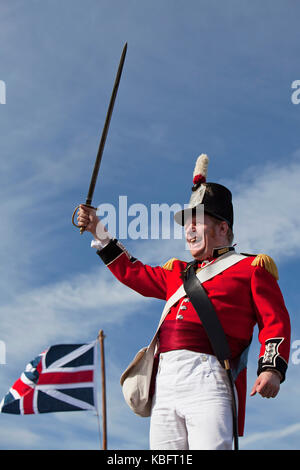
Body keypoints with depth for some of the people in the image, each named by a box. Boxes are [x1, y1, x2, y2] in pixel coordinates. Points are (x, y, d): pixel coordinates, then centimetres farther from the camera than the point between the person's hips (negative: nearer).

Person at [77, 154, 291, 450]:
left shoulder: (251, 267, 12)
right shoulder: (178, 273, 29)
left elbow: (275, 320, 4)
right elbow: (132, 272, 37)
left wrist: (271, 368, -11)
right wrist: (98, 232, 34)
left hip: (208, 378, -6)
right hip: (165, 380, 6)